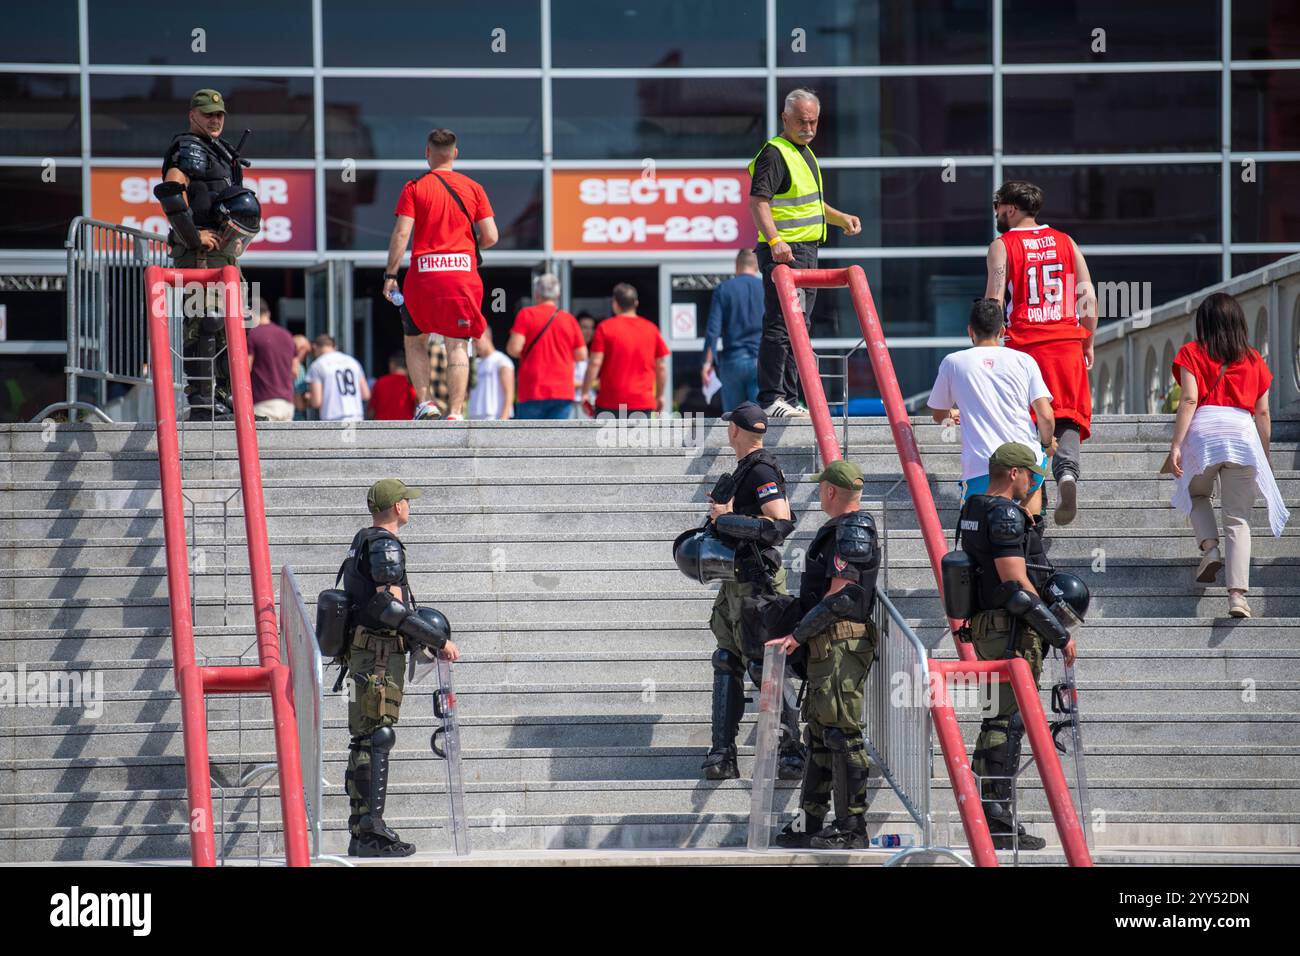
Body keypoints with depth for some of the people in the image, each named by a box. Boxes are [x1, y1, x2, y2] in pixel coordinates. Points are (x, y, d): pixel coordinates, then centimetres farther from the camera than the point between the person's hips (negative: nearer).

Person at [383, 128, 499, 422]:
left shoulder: (415, 188, 0)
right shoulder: (473, 188, 6)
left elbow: (401, 234, -7)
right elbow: (490, 237, 2)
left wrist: (390, 275, -3)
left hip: (423, 274, -1)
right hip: (463, 273, 1)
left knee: (415, 341, 16)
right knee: (458, 346, 3)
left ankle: (424, 402, 3)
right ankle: (455, 413, -5)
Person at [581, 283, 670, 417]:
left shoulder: (605, 328, -4)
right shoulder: (651, 329, 5)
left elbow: (595, 363, -9)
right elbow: (661, 367, 9)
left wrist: (585, 392, -2)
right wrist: (660, 396, 20)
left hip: (610, 402, -2)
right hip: (643, 402, 2)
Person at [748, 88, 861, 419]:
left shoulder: (804, 152, 19)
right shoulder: (774, 153, -12)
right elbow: (758, 201, -22)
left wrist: (841, 218, 18)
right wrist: (774, 240, -34)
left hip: (806, 252, 10)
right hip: (783, 252, -10)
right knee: (780, 326, -12)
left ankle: (788, 400, 16)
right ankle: (770, 399, -11)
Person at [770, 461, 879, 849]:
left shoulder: (853, 532, -13)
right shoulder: (838, 530, 19)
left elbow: (839, 597, -19)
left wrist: (798, 634, -15)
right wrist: (803, 634, 19)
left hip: (842, 644, -11)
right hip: (827, 648, 11)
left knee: (842, 733, -10)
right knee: (819, 734, 13)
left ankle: (853, 828, -9)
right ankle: (811, 824, 17)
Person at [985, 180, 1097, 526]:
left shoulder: (1002, 246, 1)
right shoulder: (1065, 242, 12)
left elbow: (994, 302, -7)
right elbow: (1088, 298, 8)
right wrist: (1088, 345, 16)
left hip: (1022, 342, -2)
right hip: (1066, 342, 2)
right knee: (1068, 419, 2)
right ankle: (1067, 469, -24)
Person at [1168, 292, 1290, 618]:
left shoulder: (1192, 353, 7)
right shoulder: (1253, 360, 15)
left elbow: (1189, 400, -4)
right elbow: (1262, 413, 13)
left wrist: (1176, 445, -7)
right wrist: (1265, 456, 22)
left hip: (1203, 431, -1)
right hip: (1243, 433, 1)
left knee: (1197, 494, 28)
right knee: (1238, 519, 1)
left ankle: (1209, 547, 1)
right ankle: (1237, 594, -12)